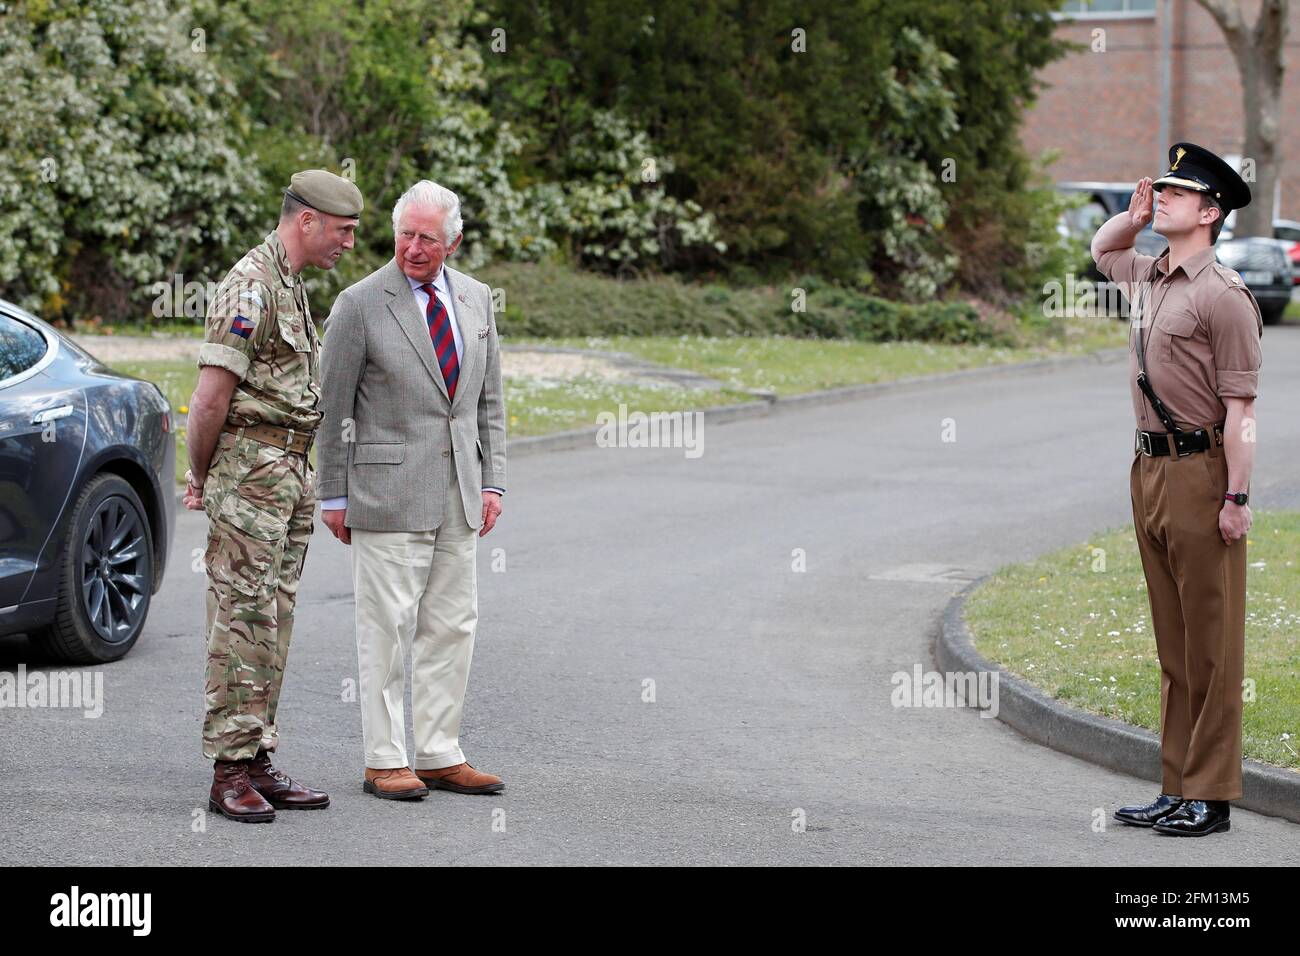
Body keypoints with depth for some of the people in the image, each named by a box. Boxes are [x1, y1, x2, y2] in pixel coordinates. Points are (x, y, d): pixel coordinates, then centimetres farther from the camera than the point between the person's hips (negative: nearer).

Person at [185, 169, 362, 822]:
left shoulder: (290, 286, 18)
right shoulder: (251, 285, -14)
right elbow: (212, 396, -18)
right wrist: (200, 477, -6)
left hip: (291, 473, 10)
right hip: (249, 471, -10)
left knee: (271, 622, 9)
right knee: (241, 621, -7)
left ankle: (257, 764, 13)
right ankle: (229, 774, -5)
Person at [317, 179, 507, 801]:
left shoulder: (476, 300, 10)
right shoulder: (360, 305, -5)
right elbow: (334, 407, -3)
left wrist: (492, 482, 9)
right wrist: (334, 496, -3)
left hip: (459, 496, 5)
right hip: (388, 490, -5)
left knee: (451, 629, 7)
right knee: (387, 629, -3)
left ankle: (439, 755, 13)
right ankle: (385, 761, 3)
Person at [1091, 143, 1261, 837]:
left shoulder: (1224, 295, -12)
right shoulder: (1146, 277, 13)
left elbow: (1240, 407, -16)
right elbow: (1100, 250, 37)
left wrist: (1237, 498, -20)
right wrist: (1133, 217, 15)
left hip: (1200, 473, -8)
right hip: (1149, 469, 9)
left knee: (1211, 645, -3)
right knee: (1172, 644, 12)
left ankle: (1210, 798, 0)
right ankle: (1176, 789, 17)